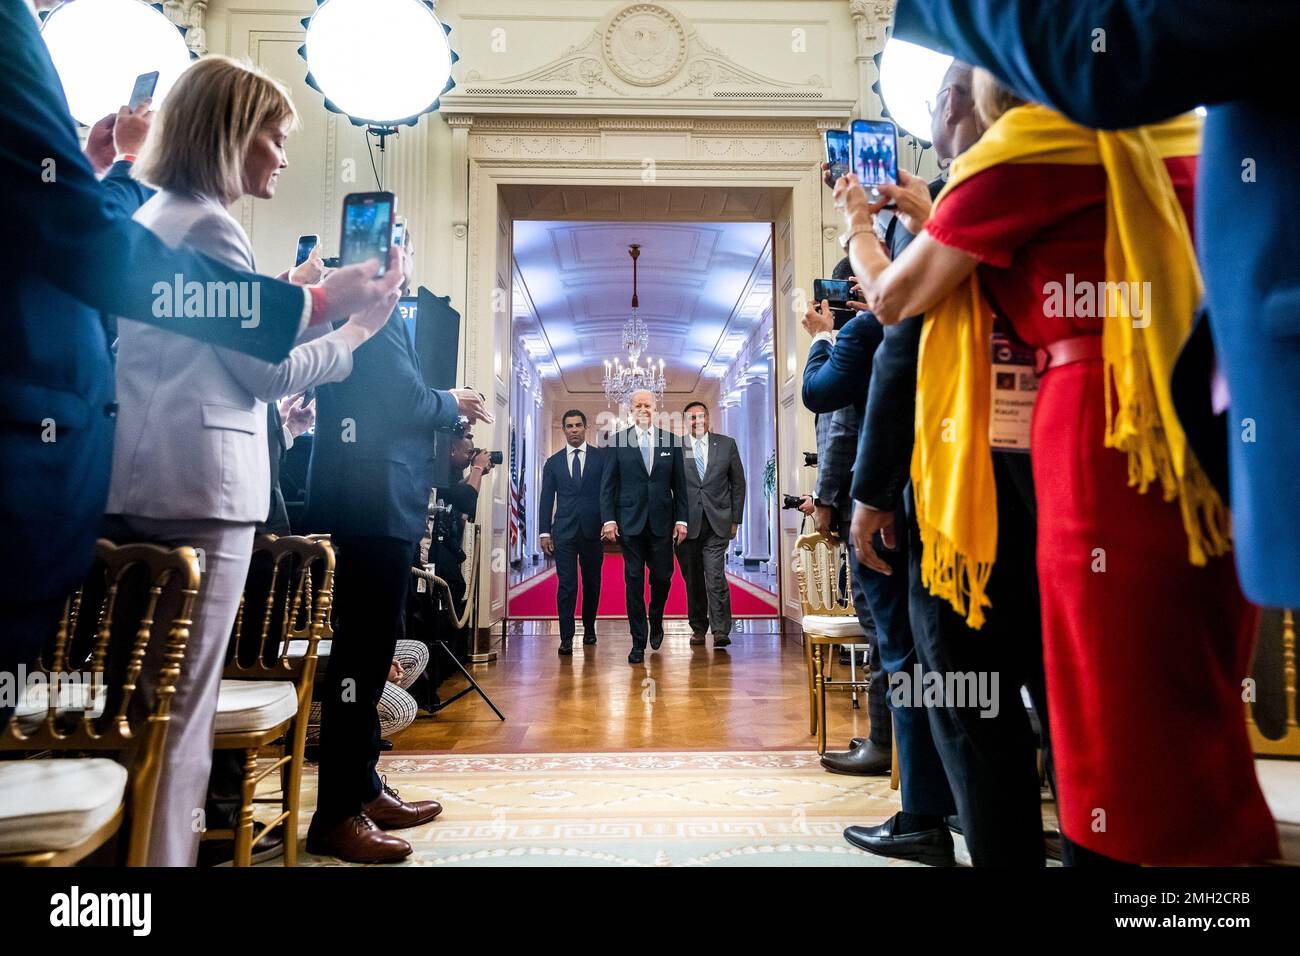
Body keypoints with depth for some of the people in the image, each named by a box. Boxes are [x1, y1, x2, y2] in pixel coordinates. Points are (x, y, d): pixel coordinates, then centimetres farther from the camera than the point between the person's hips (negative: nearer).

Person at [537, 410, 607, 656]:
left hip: (593, 531, 0)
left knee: (592, 583, 11)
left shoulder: (601, 457, 4)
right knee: (567, 585, -4)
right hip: (564, 532, 0)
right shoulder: (553, 462, 9)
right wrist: (544, 532, 1)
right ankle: (566, 638, 0)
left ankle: (589, 628, 28)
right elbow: (546, 499, 7)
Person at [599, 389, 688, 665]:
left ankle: (656, 622, 35)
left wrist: (681, 519, 0)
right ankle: (638, 642, 11)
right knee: (634, 582, 2)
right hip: (630, 523, -1)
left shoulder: (671, 441, 5)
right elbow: (608, 485, 1)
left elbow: (679, 484, 6)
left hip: (662, 523, 1)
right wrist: (608, 519, -7)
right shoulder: (618, 441, 2)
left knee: (662, 577, 6)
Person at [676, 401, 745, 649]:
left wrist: (735, 519, 7)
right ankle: (698, 627, 23)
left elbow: (738, 483, 10)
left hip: (717, 523, 0)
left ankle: (721, 630, -2)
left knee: (716, 577, -10)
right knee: (693, 579, 9)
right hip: (686, 524, 1)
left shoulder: (726, 444, 7)